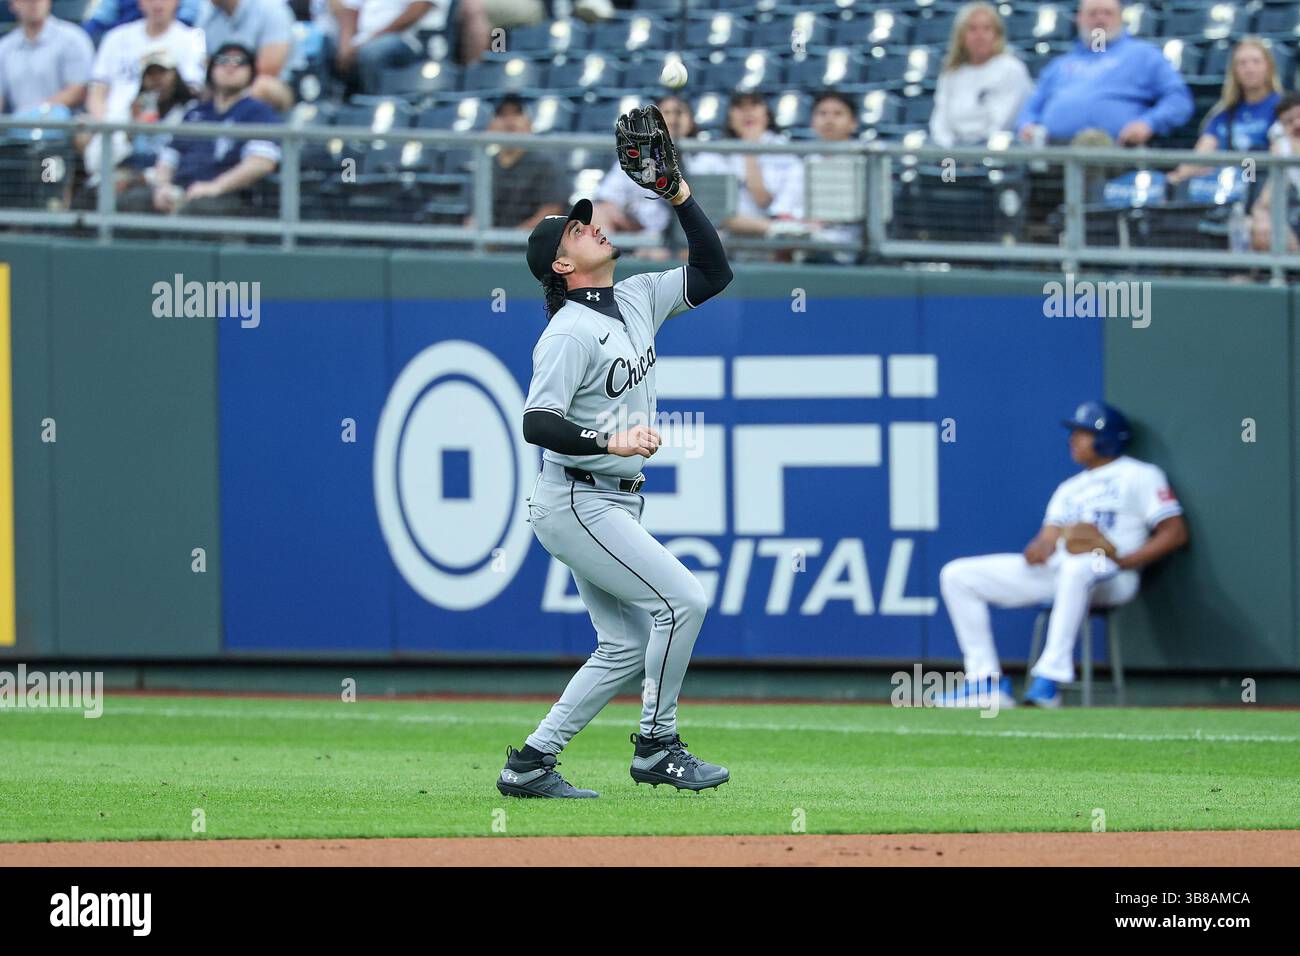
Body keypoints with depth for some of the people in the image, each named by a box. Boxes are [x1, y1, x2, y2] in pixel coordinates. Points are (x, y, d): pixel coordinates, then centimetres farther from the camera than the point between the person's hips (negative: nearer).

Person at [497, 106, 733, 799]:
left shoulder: (637, 300, 9)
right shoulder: (569, 332, -15)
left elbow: (714, 272, 12)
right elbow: (537, 422, -23)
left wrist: (679, 196, 2)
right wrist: (609, 443, -36)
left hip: (613, 502, 9)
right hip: (575, 502, -9)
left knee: (626, 647, 8)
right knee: (682, 598, -15)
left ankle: (531, 762, 11)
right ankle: (657, 746, -7)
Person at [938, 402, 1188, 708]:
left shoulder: (1140, 476, 8)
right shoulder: (1070, 488, 29)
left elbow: (1175, 533, -2)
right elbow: (1049, 538, 18)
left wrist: (1125, 560, -15)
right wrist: (1038, 550, -8)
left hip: (1112, 576, -7)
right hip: (1052, 572, 7)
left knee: (1077, 566, -46)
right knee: (956, 576, -2)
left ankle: (1049, 680, -47)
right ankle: (987, 682, -10)